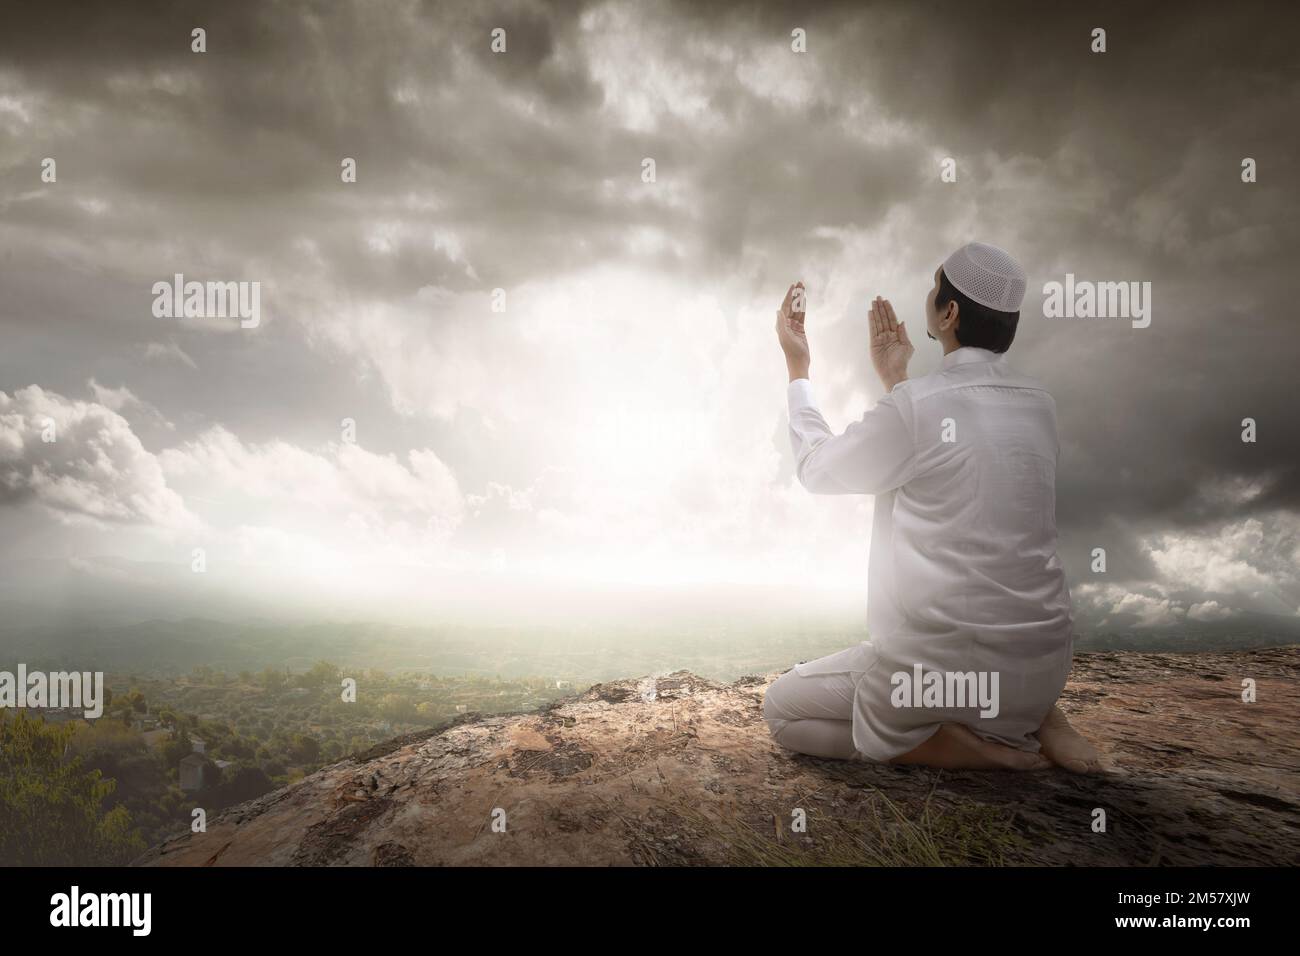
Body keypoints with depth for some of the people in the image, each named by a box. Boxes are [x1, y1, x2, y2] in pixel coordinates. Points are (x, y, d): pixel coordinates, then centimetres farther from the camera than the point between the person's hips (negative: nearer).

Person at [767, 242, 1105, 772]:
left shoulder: (915, 407, -19)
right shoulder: (1039, 405, 2)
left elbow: (817, 468, -1)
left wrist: (797, 366, 11)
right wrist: (897, 380, 24)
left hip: (944, 666, -7)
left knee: (781, 708, 14)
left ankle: (974, 748, -3)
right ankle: (1031, 720, 11)